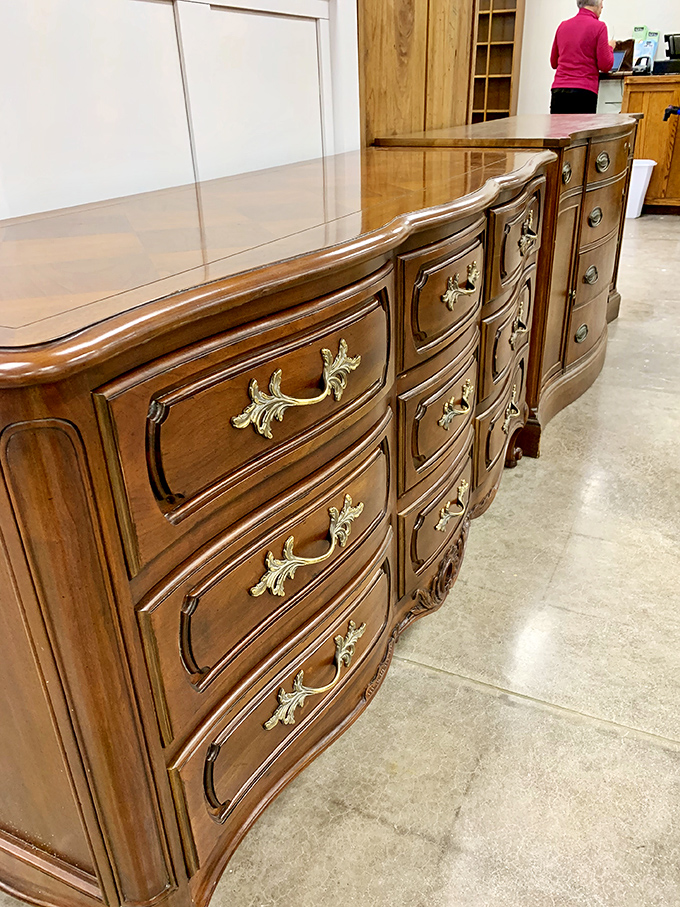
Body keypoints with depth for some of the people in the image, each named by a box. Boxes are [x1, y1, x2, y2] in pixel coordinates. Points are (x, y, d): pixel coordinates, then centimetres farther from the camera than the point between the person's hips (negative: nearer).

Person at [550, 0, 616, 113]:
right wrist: (610, 48, 15)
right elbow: (605, 65, -3)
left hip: (558, 89, 5)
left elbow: (553, 63, 22)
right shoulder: (598, 26, -1)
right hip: (584, 91, -4)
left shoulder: (563, 25, 14)